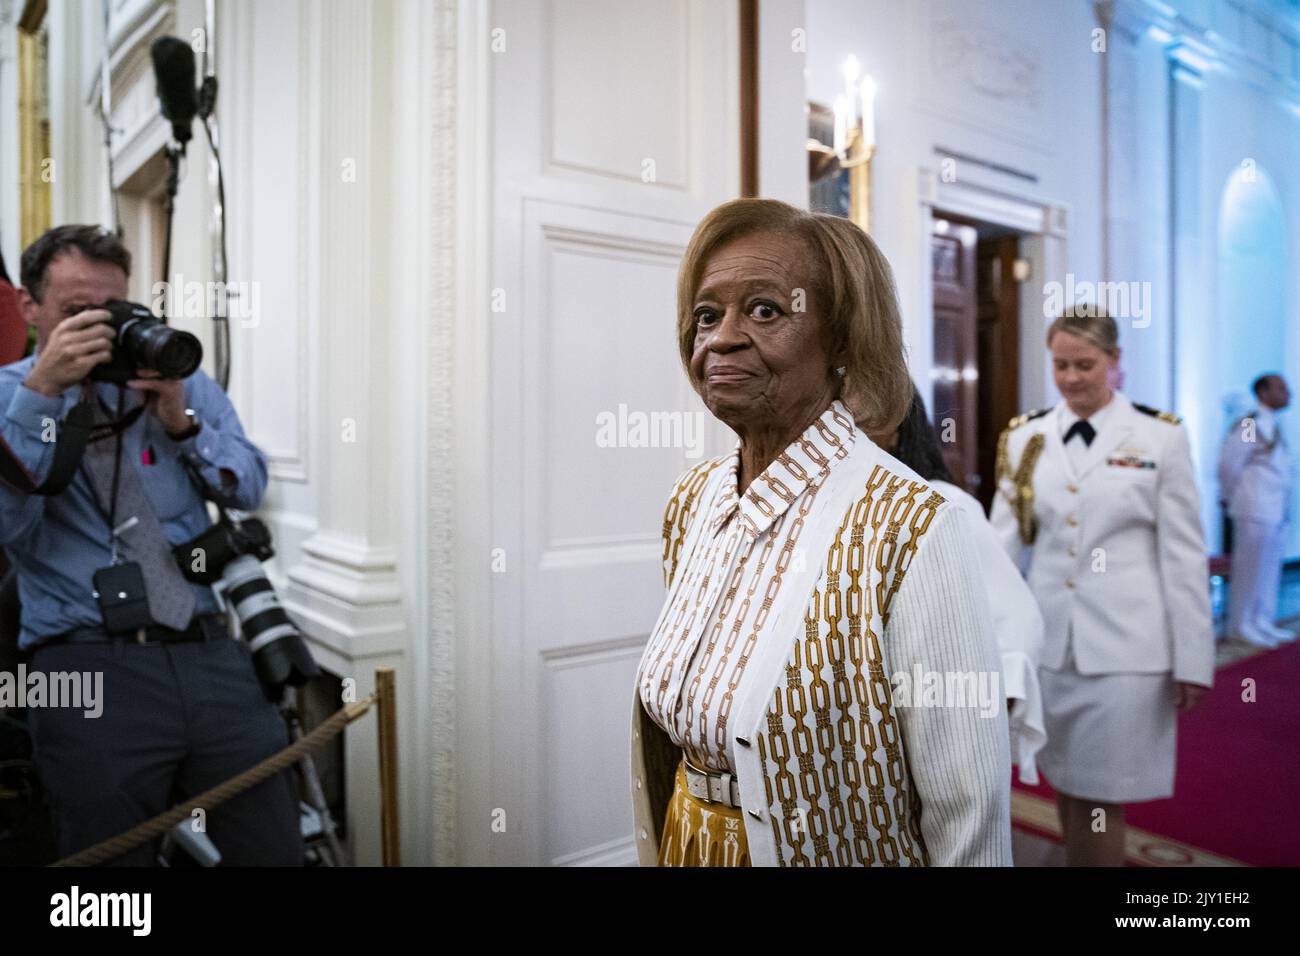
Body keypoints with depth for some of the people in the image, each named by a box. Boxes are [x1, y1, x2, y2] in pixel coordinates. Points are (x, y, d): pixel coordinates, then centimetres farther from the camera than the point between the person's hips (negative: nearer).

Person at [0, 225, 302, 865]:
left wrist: (183, 423, -7)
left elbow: (249, 488, 8)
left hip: (207, 650, 2)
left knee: (274, 850, 0)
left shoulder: (177, 375, 15)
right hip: (88, 666, -2)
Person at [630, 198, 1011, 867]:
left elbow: (969, 818, -21)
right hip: (686, 847, 6)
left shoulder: (911, 530, -27)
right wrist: (658, 855, 11)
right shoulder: (693, 500, -6)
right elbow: (672, 724, 5)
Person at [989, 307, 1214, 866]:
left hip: (1123, 645, -3)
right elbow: (1002, 539, 0)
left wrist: (1192, 659, -2)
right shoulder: (1027, 438, 4)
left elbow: (1184, 555, -2)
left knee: (1099, 796, 3)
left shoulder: (1160, 438, -2)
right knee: (1066, 786, 15)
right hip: (1049, 641, 3)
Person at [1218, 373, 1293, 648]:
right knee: (1249, 569, -3)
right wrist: (1231, 497, -4)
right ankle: (1242, 625, 6)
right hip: (1256, 511, -9)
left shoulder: (1273, 426, 15)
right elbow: (1228, 464, -13)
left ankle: (1263, 622, 23)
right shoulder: (1251, 424, -13)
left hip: (1276, 510, 9)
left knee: (1270, 568, 14)